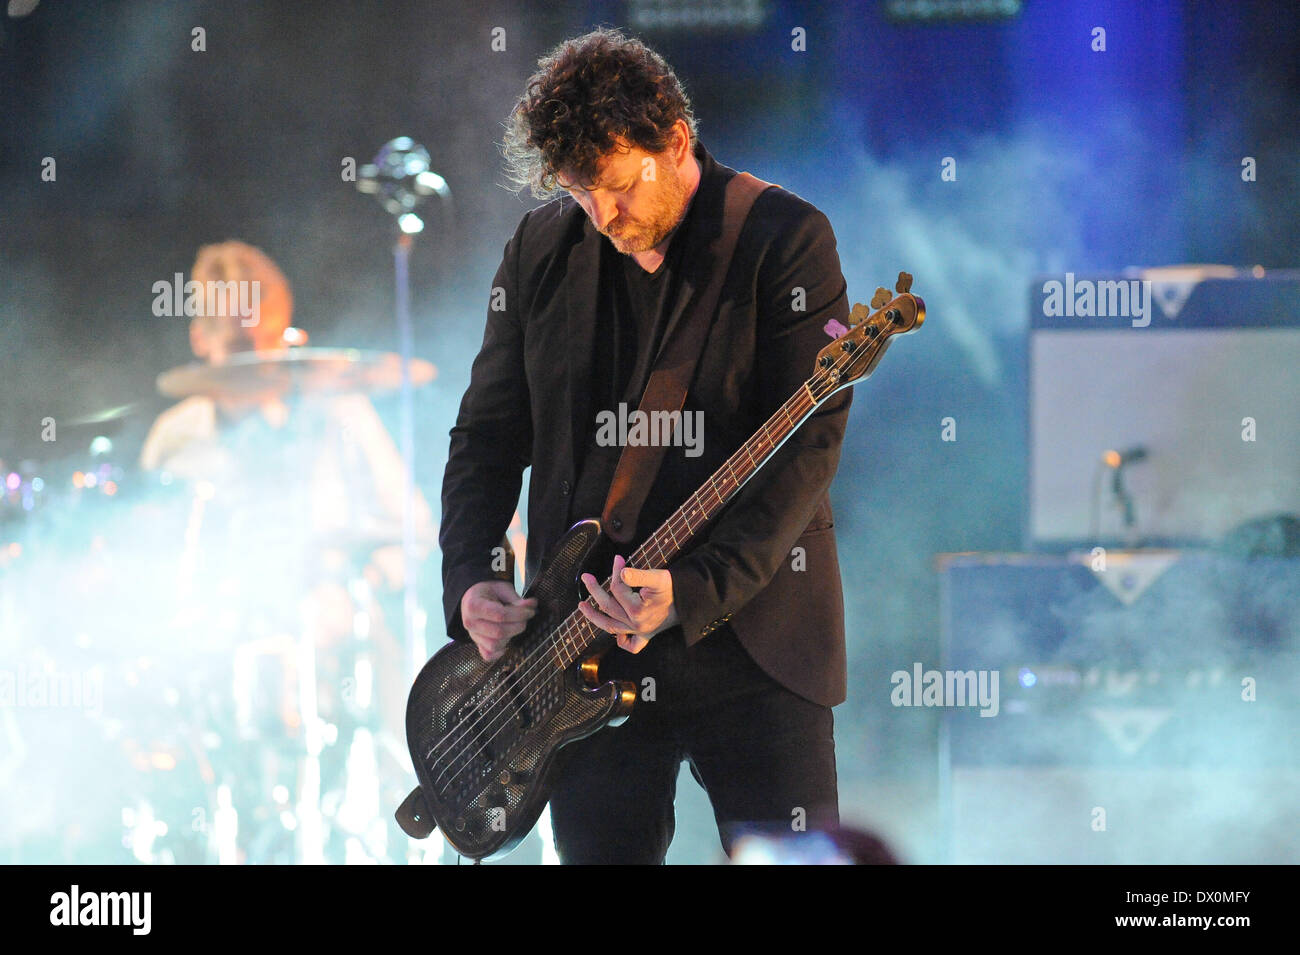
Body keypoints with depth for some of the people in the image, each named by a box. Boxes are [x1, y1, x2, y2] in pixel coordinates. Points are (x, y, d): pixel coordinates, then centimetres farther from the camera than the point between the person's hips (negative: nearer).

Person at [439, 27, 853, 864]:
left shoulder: (786, 240, -7)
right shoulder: (542, 250, 8)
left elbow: (808, 445, -13)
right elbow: (487, 434, 14)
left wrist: (695, 592, -23)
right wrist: (470, 582, -3)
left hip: (747, 631, -4)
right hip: (586, 647, 4)